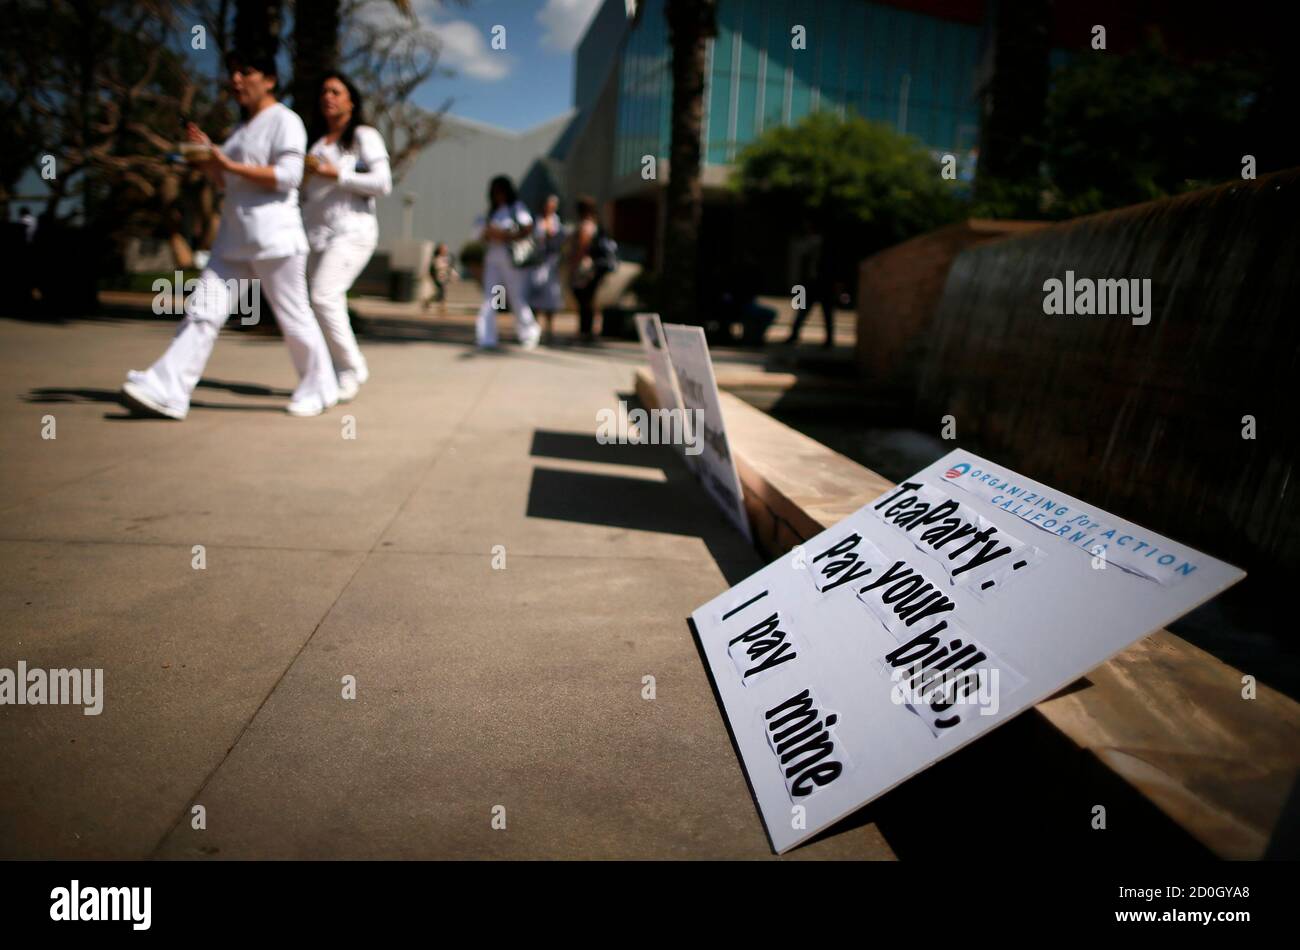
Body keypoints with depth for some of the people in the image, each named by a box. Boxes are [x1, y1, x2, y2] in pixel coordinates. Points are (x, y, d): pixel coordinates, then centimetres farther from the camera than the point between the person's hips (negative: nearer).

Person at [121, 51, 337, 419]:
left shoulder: (284, 121, -4)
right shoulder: (241, 130, 22)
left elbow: (287, 176, -16)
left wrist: (230, 165, -16)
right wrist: (208, 157, 9)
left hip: (274, 237, -8)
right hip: (234, 238, 8)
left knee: (293, 316, 1)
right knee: (203, 310, -2)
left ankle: (319, 389, 17)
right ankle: (166, 391, -7)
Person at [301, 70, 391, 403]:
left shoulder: (364, 136, 2)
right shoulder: (315, 140, 22)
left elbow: (383, 183, -10)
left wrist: (335, 174, -12)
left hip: (351, 230, -7)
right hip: (317, 233, 7)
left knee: (324, 296, -21)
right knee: (326, 302, 1)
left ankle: (351, 369, -10)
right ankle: (338, 376, 6)